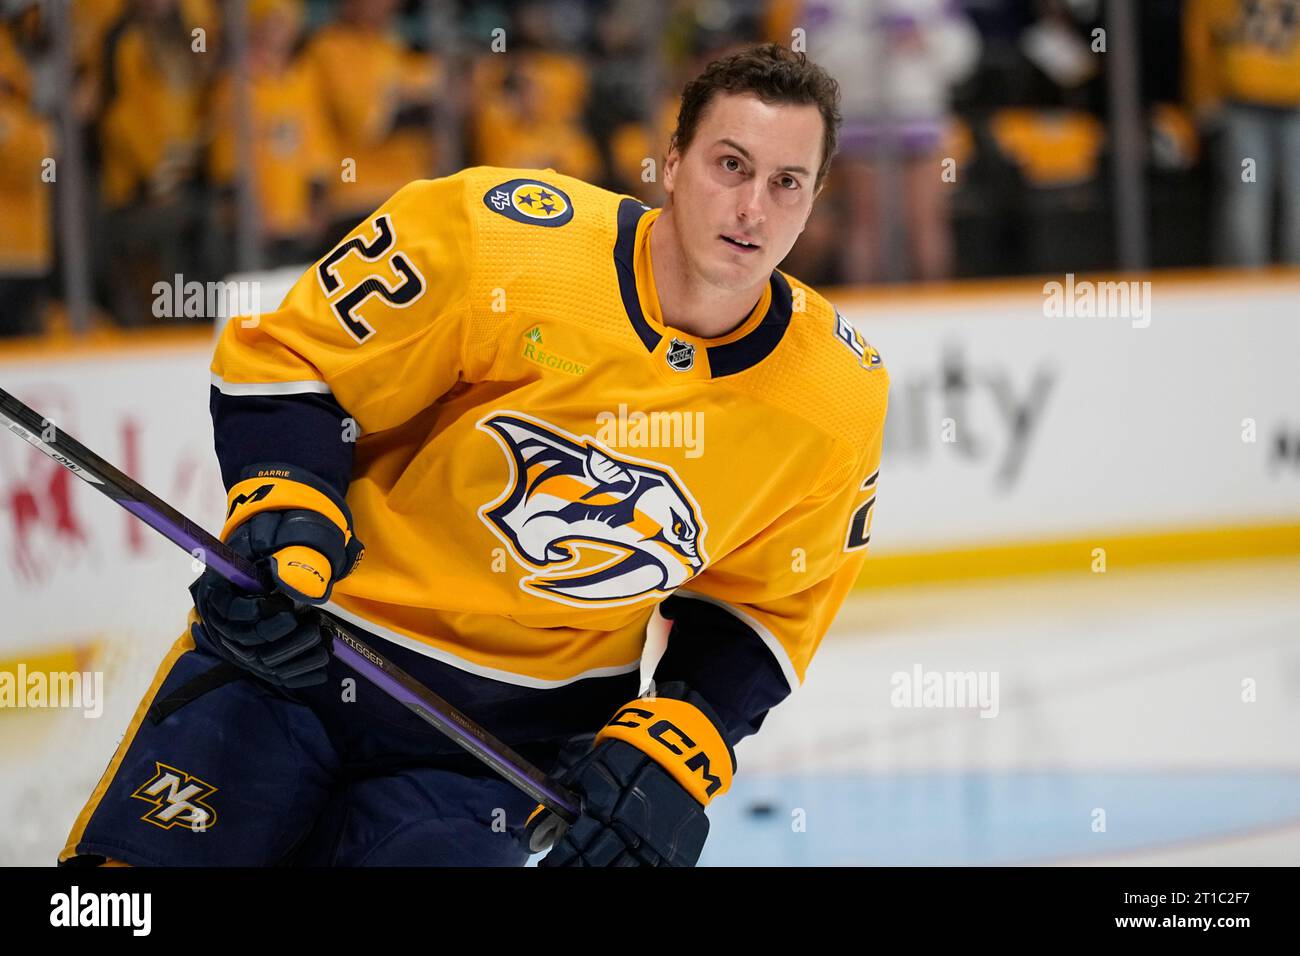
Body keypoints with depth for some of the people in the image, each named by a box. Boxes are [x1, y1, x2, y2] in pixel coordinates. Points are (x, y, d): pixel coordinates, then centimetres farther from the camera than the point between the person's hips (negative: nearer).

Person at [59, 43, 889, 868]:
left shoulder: (840, 405, -8)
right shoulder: (498, 238, -18)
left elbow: (759, 607, 5)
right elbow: (286, 365, -8)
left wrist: (676, 752, -9)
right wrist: (284, 525, -22)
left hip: (519, 724, 2)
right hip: (293, 643, -2)